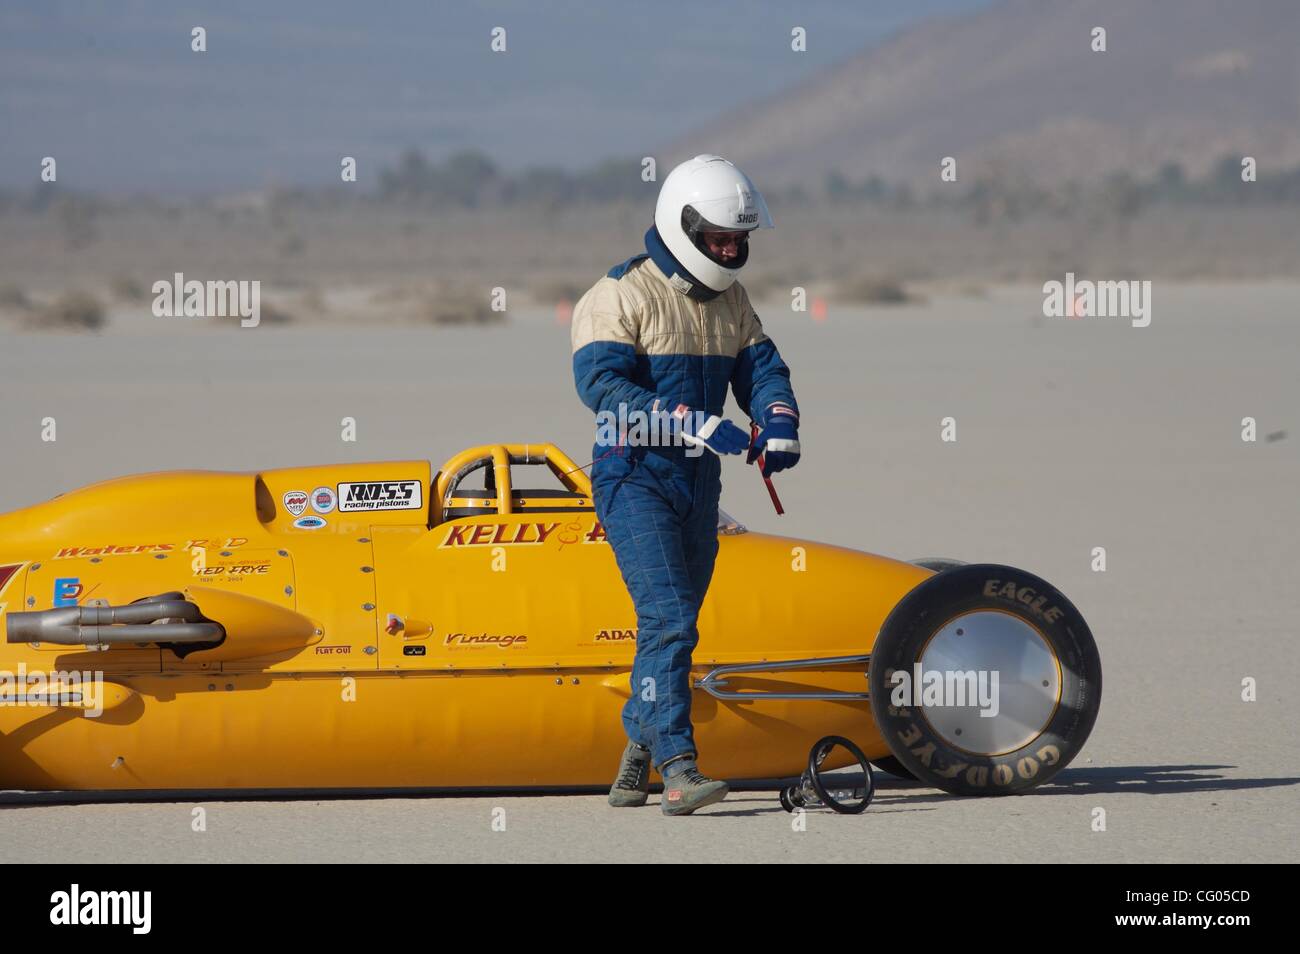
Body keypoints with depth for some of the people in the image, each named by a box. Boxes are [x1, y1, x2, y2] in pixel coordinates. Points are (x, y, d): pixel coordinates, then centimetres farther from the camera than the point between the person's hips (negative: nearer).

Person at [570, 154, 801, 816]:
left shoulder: (729, 300, 11)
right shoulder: (621, 295, -13)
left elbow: (759, 366, 7)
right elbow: (601, 384, -24)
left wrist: (780, 423, -17)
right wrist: (697, 426, -31)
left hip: (699, 483, 8)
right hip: (634, 479, -8)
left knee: (672, 624, 13)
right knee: (668, 619, -19)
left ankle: (633, 764, 25)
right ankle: (678, 772, -24)